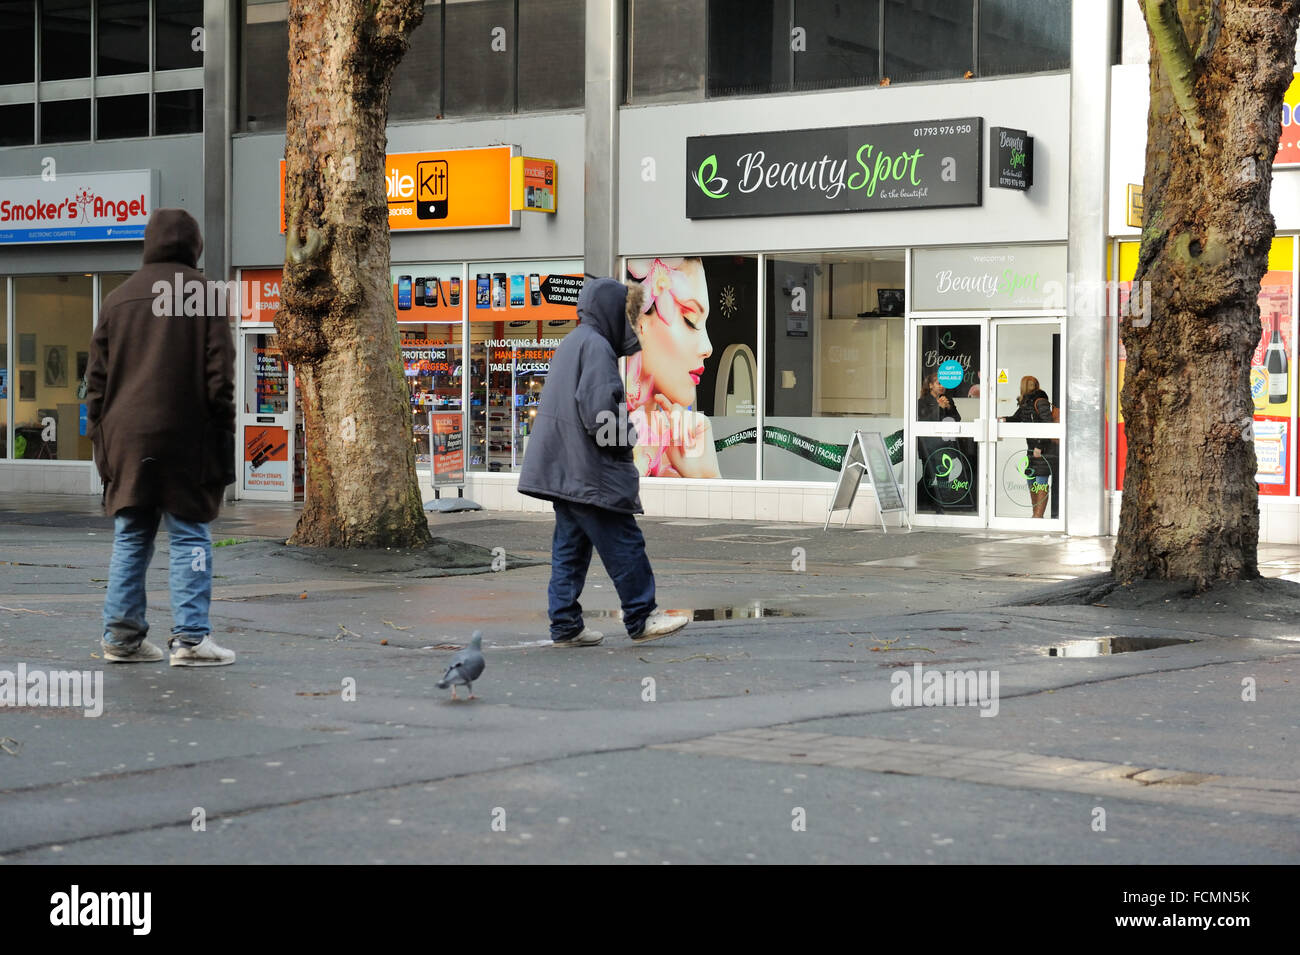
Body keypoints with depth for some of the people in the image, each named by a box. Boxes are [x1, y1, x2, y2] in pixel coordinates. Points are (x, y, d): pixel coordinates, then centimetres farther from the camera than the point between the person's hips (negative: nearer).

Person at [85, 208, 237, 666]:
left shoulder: (117, 298, 13)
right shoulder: (205, 295, 0)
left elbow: (97, 377, 12)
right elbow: (219, 375, -5)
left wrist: (100, 437, 14)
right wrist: (223, 437, -2)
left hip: (125, 439, 4)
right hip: (185, 439, -4)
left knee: (130, 538, 9)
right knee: (190, 537, -1)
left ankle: (121, 635, 9)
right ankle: (190, 637, -6)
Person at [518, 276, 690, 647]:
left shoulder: (571, 343, 19)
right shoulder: (595, 345, -13)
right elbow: (599, 409, -23)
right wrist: (627, 437, -6)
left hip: (563, 469, 10)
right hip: (589, 469, -10)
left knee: (570, 546, 10)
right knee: (623, 543, -2)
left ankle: (565, 626, 10)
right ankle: (642, 619, 3)